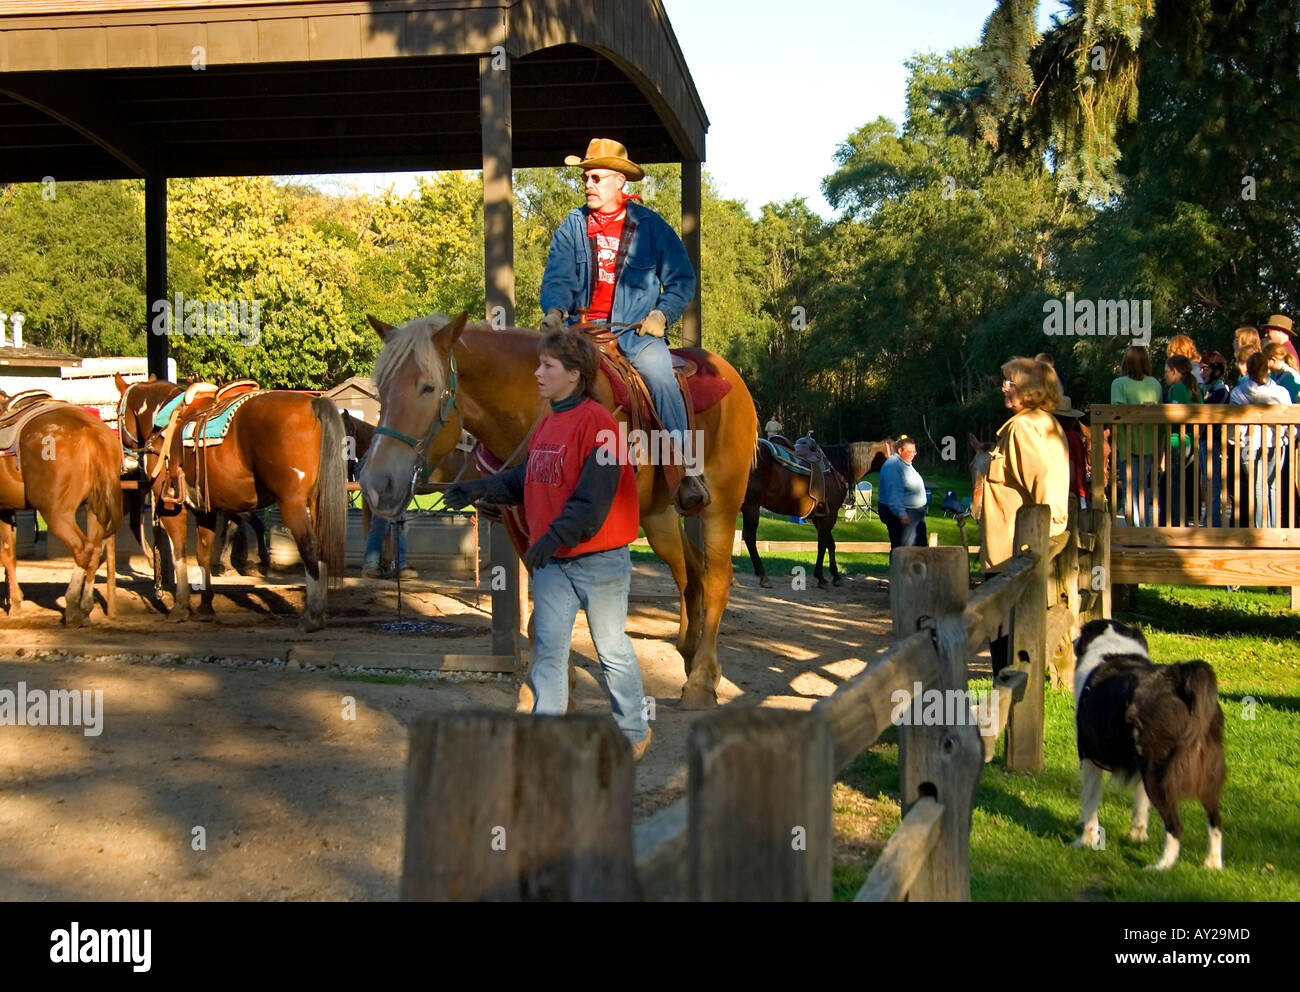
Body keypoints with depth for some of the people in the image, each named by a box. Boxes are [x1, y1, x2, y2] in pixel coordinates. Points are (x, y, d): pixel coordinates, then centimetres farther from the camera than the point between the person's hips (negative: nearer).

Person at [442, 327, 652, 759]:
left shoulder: (597, 422, -15)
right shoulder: (547, 424, 11)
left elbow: (595, 496, -22)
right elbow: (526, 479, 18)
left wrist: (555, 536, -28)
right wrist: (480, 489, 6)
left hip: (600, 560, -8)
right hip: (551, 562, 8)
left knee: (612, 650, 6)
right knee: (548, 651, 6)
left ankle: (634, 731, 23)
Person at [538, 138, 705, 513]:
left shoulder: (651, 226, 5)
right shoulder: (573, 226, 11)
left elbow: (681, 279, 6)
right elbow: (558, 278, 6)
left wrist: (661, 314, -10)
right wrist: (554, 310, -15)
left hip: (637, 330, -2)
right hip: (583, 328, 3)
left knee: (658, 372, -29)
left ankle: (685, 471, -26)